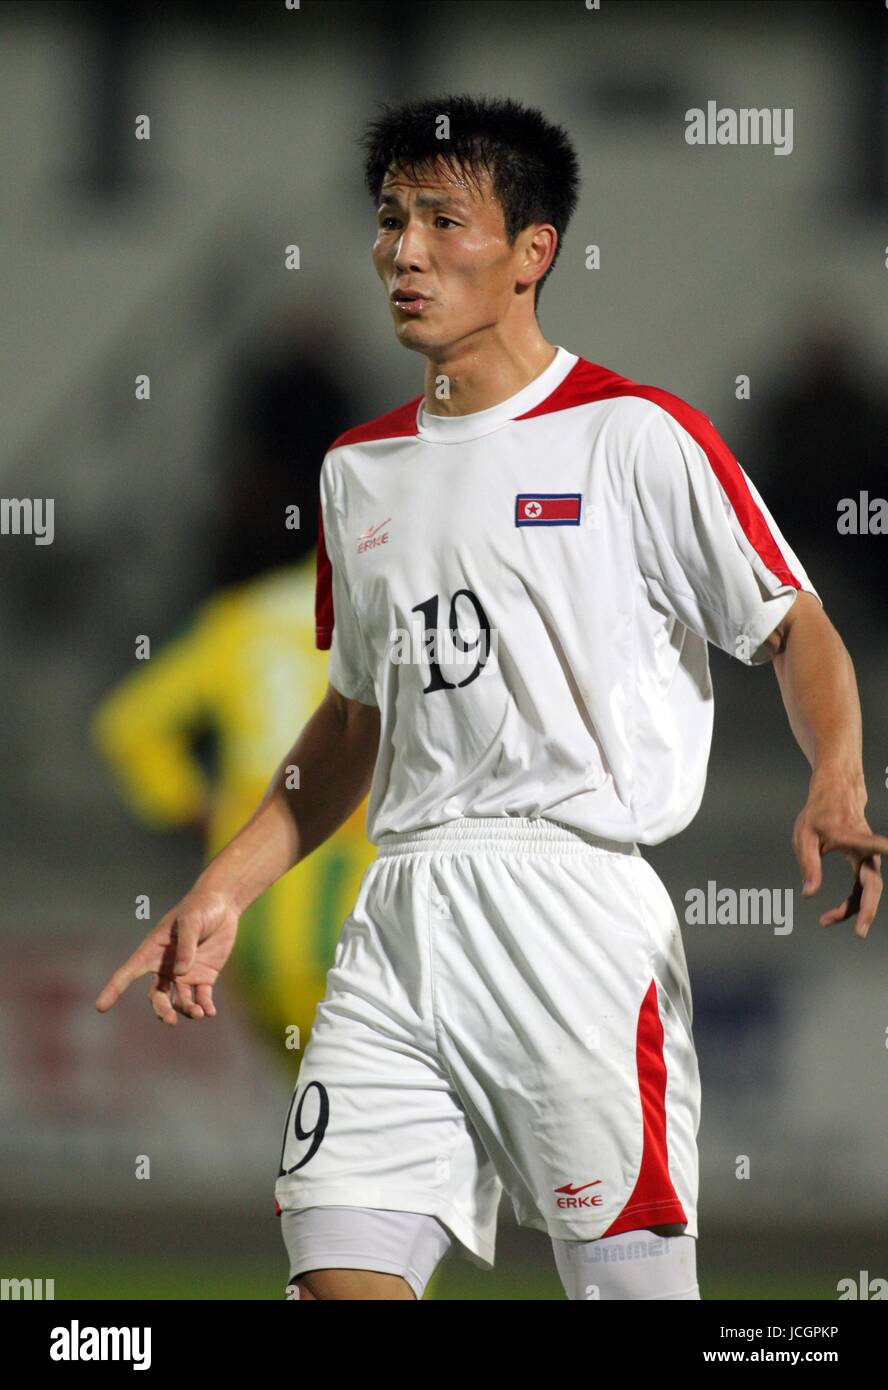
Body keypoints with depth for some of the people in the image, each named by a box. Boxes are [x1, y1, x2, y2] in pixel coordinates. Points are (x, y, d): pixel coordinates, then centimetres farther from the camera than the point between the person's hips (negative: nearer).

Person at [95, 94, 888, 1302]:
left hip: (575, 916, -5)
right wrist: (225, 891, 21)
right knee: (338, 1267, -7)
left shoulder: (635, 435, -1)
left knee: (630, 1279, -6)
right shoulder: (360, 470, 18)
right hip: (398, 924, 5)